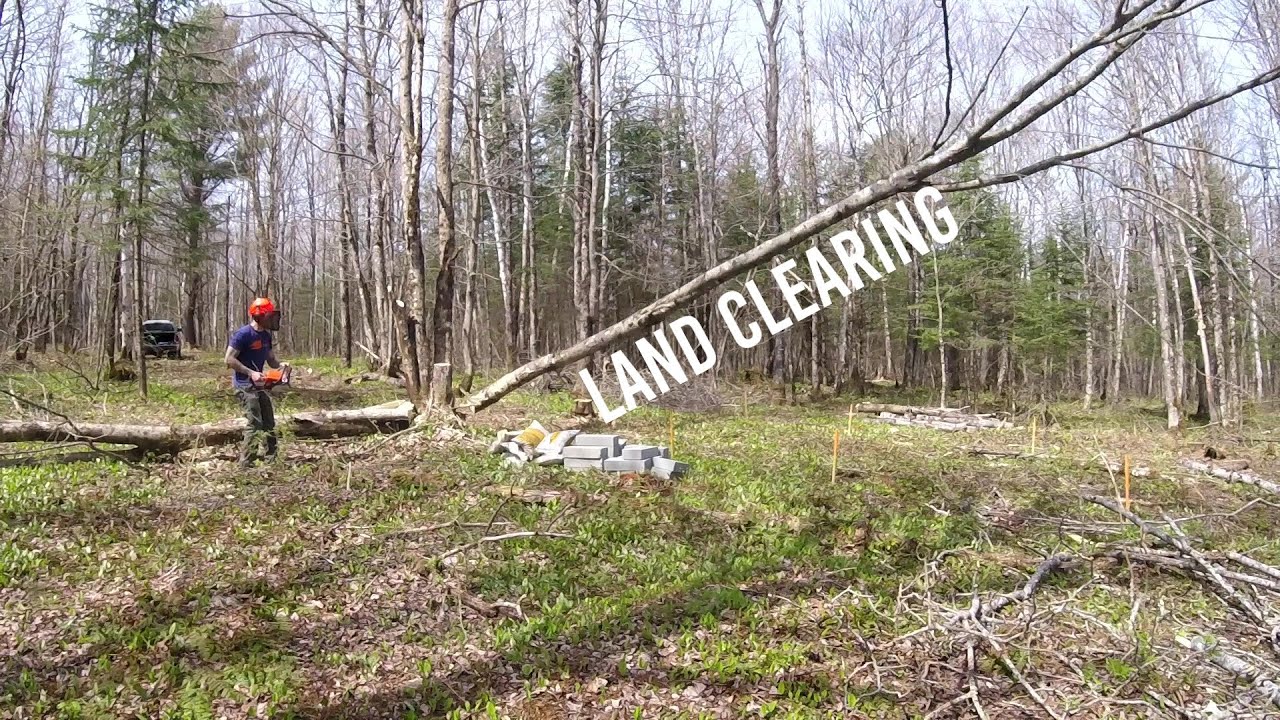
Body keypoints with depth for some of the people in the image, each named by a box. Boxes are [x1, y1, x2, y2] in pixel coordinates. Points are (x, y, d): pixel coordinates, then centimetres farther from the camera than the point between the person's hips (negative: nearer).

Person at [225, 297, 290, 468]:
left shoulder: (266, 336, 8)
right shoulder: (243, 334, -17)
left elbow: (271, 359, 16)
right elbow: (229, 359, -19)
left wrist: (280, 364, -6)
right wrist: (250, 373, -23)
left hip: (259, 384, 9)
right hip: (244, 385, -9)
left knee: (269, 423, 11)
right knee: (255, 423, -13)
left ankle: (271, 460, 20)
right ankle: (246, 463, -8)